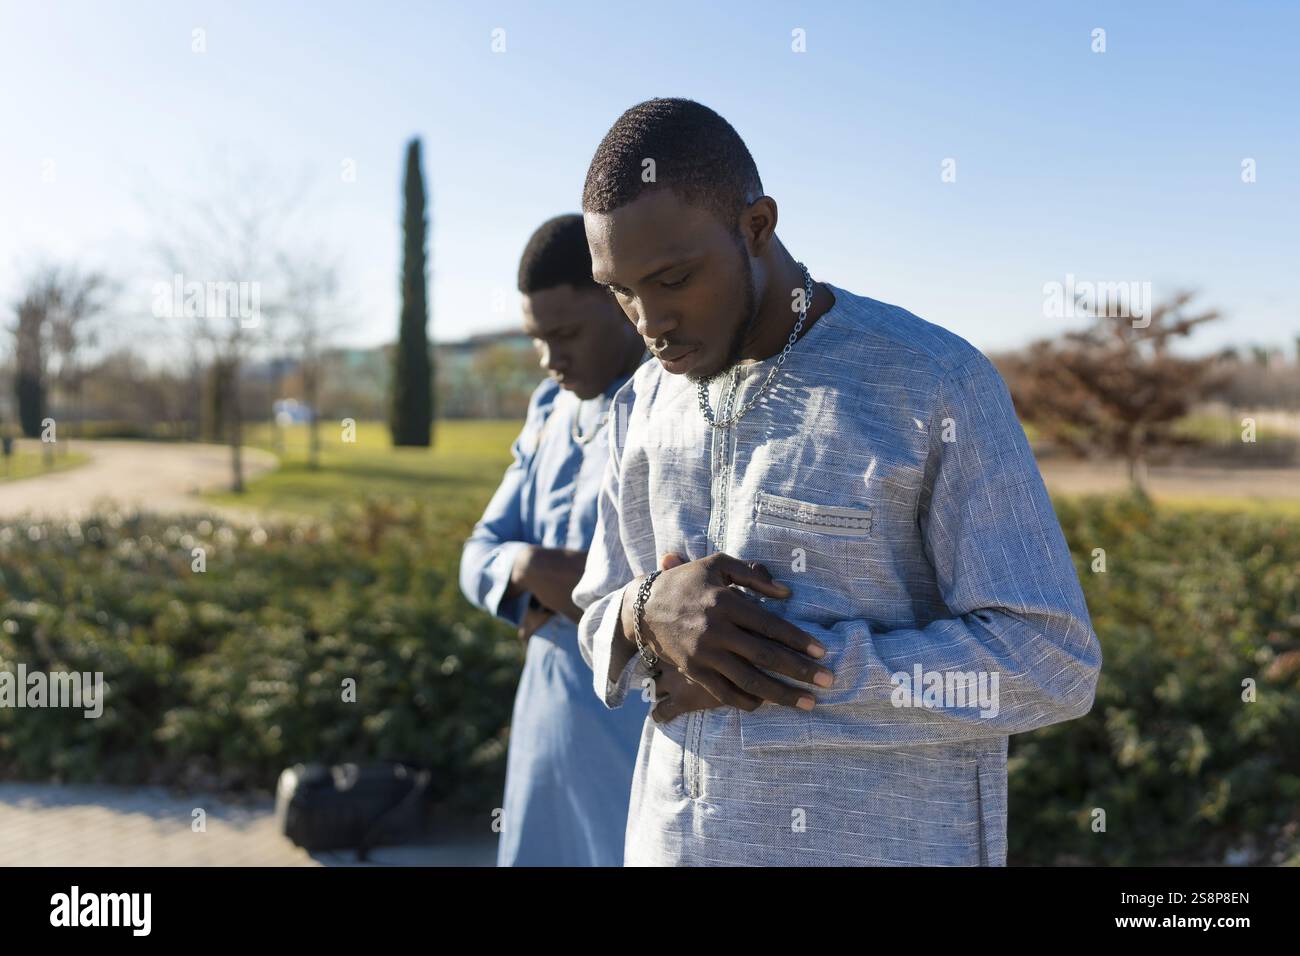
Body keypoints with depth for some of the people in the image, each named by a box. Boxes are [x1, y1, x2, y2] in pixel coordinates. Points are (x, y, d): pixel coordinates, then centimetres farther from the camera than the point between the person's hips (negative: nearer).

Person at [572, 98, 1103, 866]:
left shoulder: (939, 386, -13)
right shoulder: (651, 402, 5)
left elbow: (1046, 667, -15)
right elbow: (611, 643, 10)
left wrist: (777, 667, -19)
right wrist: (653, 614, -16)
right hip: (690, 849, 6)